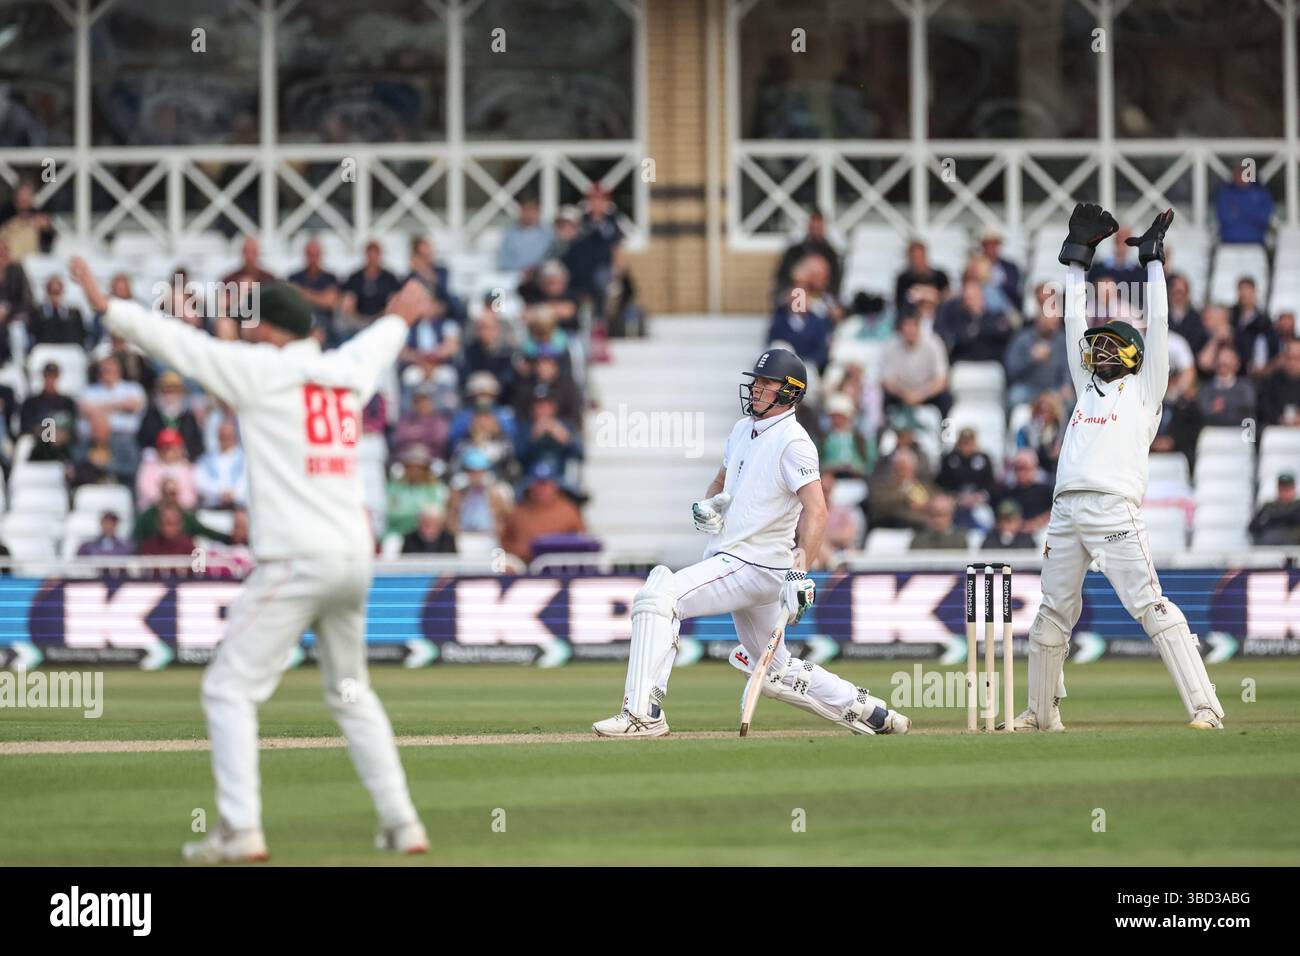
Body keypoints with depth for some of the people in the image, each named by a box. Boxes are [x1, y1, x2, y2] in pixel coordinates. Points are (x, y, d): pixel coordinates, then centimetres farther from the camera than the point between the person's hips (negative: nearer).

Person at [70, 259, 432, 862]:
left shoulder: (262, 369, -4)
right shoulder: (345, 371, 14)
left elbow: (181, 344, -5)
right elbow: (372, 348, 36)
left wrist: (108, 308, 2)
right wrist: (398, 318, 58)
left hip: (294, 562, -7)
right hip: (355, 558, 7)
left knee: (230, 688, -3)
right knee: (350, 692, 21)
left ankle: (240, 829, -14)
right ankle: (400, 823, 15)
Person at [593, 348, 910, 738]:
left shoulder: (793, 441, -13)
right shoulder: (743, 429, 14)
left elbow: (816, 510, -22)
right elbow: (722, 481, 29)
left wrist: (799, 570, -34)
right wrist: (708, 505, 5)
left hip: (754, 565, -10)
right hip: (731, 557, 10)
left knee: (658, 595, -23)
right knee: (777, 673, 17)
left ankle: (643, 713, -28)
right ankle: (871, 714, 25)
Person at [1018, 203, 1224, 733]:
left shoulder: (1143, 389, 13)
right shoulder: (1088, 386, 27)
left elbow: (1157, 326, 8)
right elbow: (1075, 324, 29)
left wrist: (1153, 260, 12)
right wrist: (1078, 258, 28)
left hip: (1115, 508, -7)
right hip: (1066, 509, 7)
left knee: (1150, 606, -15)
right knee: (1052, 614, 8)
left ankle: (1204, 707, -20)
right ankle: (1041, 713, 18)